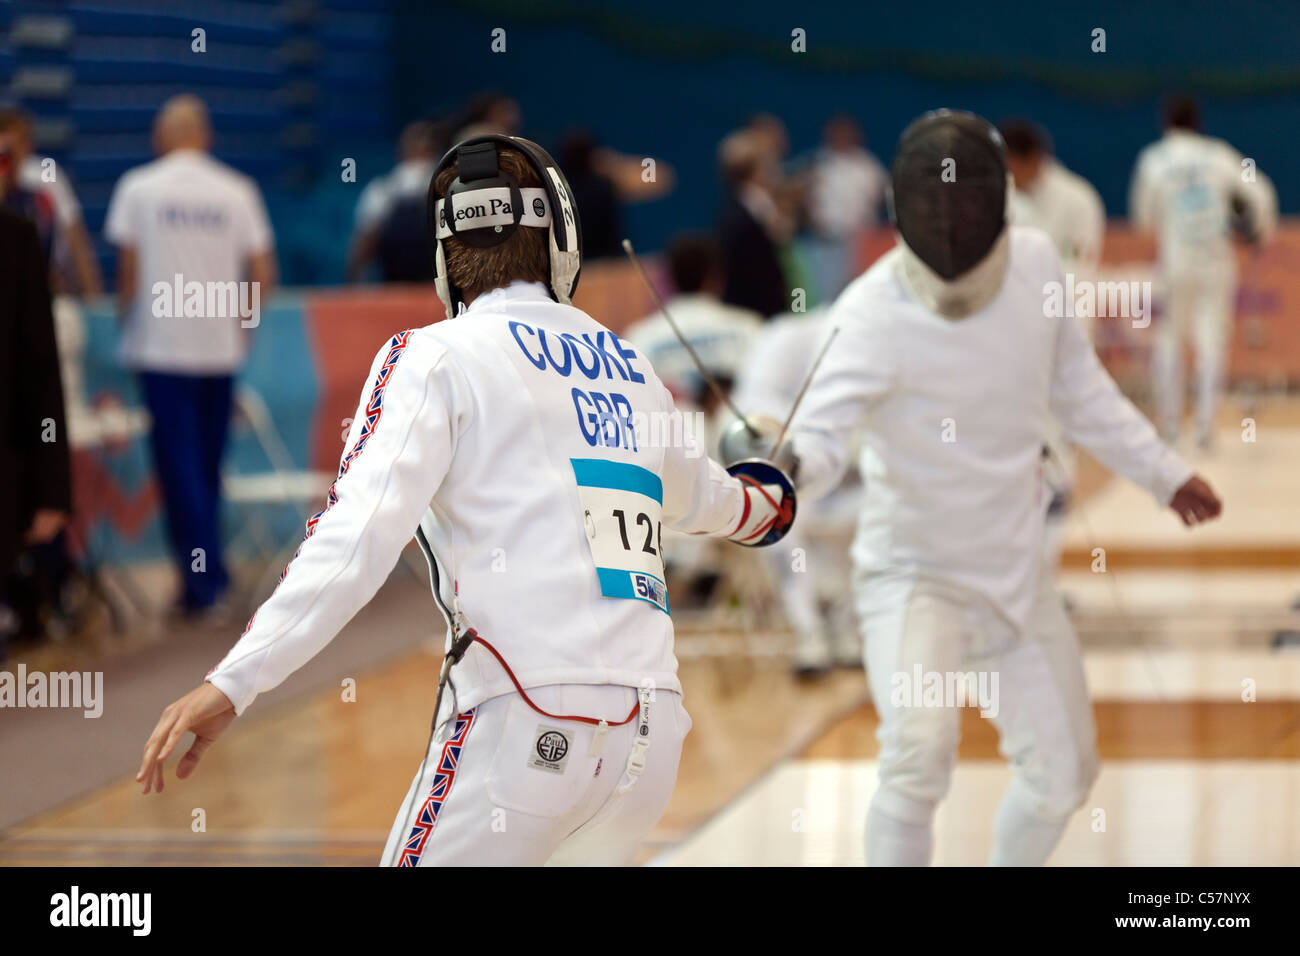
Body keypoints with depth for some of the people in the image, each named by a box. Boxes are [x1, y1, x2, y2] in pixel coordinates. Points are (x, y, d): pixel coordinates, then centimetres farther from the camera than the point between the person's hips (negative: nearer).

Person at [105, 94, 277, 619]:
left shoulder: (138, 188, -3)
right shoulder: (237, 191, 2)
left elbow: (128, 268, -3)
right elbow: (263, 273, 1)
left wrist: (126, 321, 11)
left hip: (162, 345, -3)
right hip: (220, 347, 3)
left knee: (179, 463, -2)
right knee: (208, 464, 13)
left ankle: (204, 582, -9)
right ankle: (203, 580, 18)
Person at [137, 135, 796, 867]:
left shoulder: (437, 357, 1)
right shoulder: (631, 369, 19)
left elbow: (359, 537, -13)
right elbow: (689, 491, 42)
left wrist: (234, 683, -19)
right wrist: (754, 505, 66)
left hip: (526, 724, -6)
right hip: (655, 728, 6)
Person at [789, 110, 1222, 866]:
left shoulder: (1034, 263, -10)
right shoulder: (874, 313, -29)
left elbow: (1076, 383, 9)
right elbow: (822, 441, -43)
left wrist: (1161, 469, 16)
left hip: (1014, 575, 6)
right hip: (914, 577, -6)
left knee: (1063, 775, 17)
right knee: (921, 756, -32)